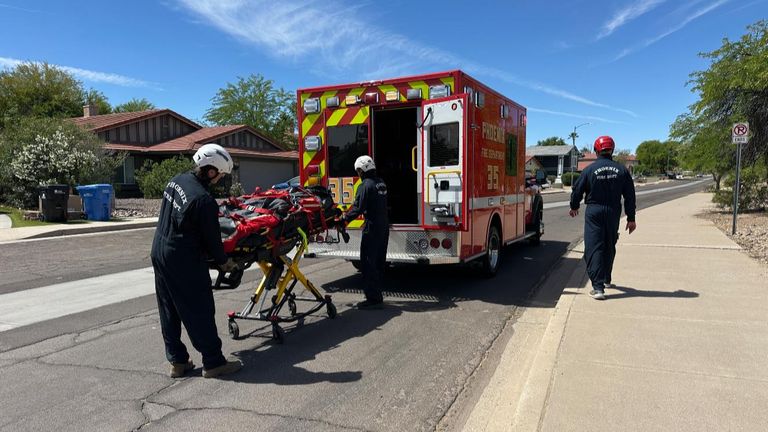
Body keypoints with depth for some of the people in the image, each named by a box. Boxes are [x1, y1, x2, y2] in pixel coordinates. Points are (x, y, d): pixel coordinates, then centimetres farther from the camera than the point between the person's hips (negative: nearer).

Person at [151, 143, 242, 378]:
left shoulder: (176, 180, 3)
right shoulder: (204, 200, -24)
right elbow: (212, 238, -15)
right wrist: (224, 261, 2)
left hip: (159, 252, 9)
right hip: (184, 262, -9)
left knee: (169, 311, 14)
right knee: (200, 312, 2)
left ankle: (177, 361, 26)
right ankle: (213, 362, 12)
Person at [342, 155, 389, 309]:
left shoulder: (365, 186, -15)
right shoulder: (381, 183, 12)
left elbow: (358, 208, -19)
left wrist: (344, 218, -4)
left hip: (372, 229, -9)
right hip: (384, 227, 9)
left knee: (368, 264, -3)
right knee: (379, 263, 16)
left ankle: (373, 299, -2)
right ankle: (377, 296, 25)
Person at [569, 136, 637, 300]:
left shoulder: (590, 170, -8)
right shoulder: (622, 170, 0)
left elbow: (577, 190, -1)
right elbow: (630, 196, 2)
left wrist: (574, 207, 19)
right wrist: (631, 218, 8)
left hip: (594, 212, -3)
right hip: (613, 213, 4)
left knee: (594, 248, -3)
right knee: (609, 247, 20)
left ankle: (598, 287, -12)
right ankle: (606, 279, 38)